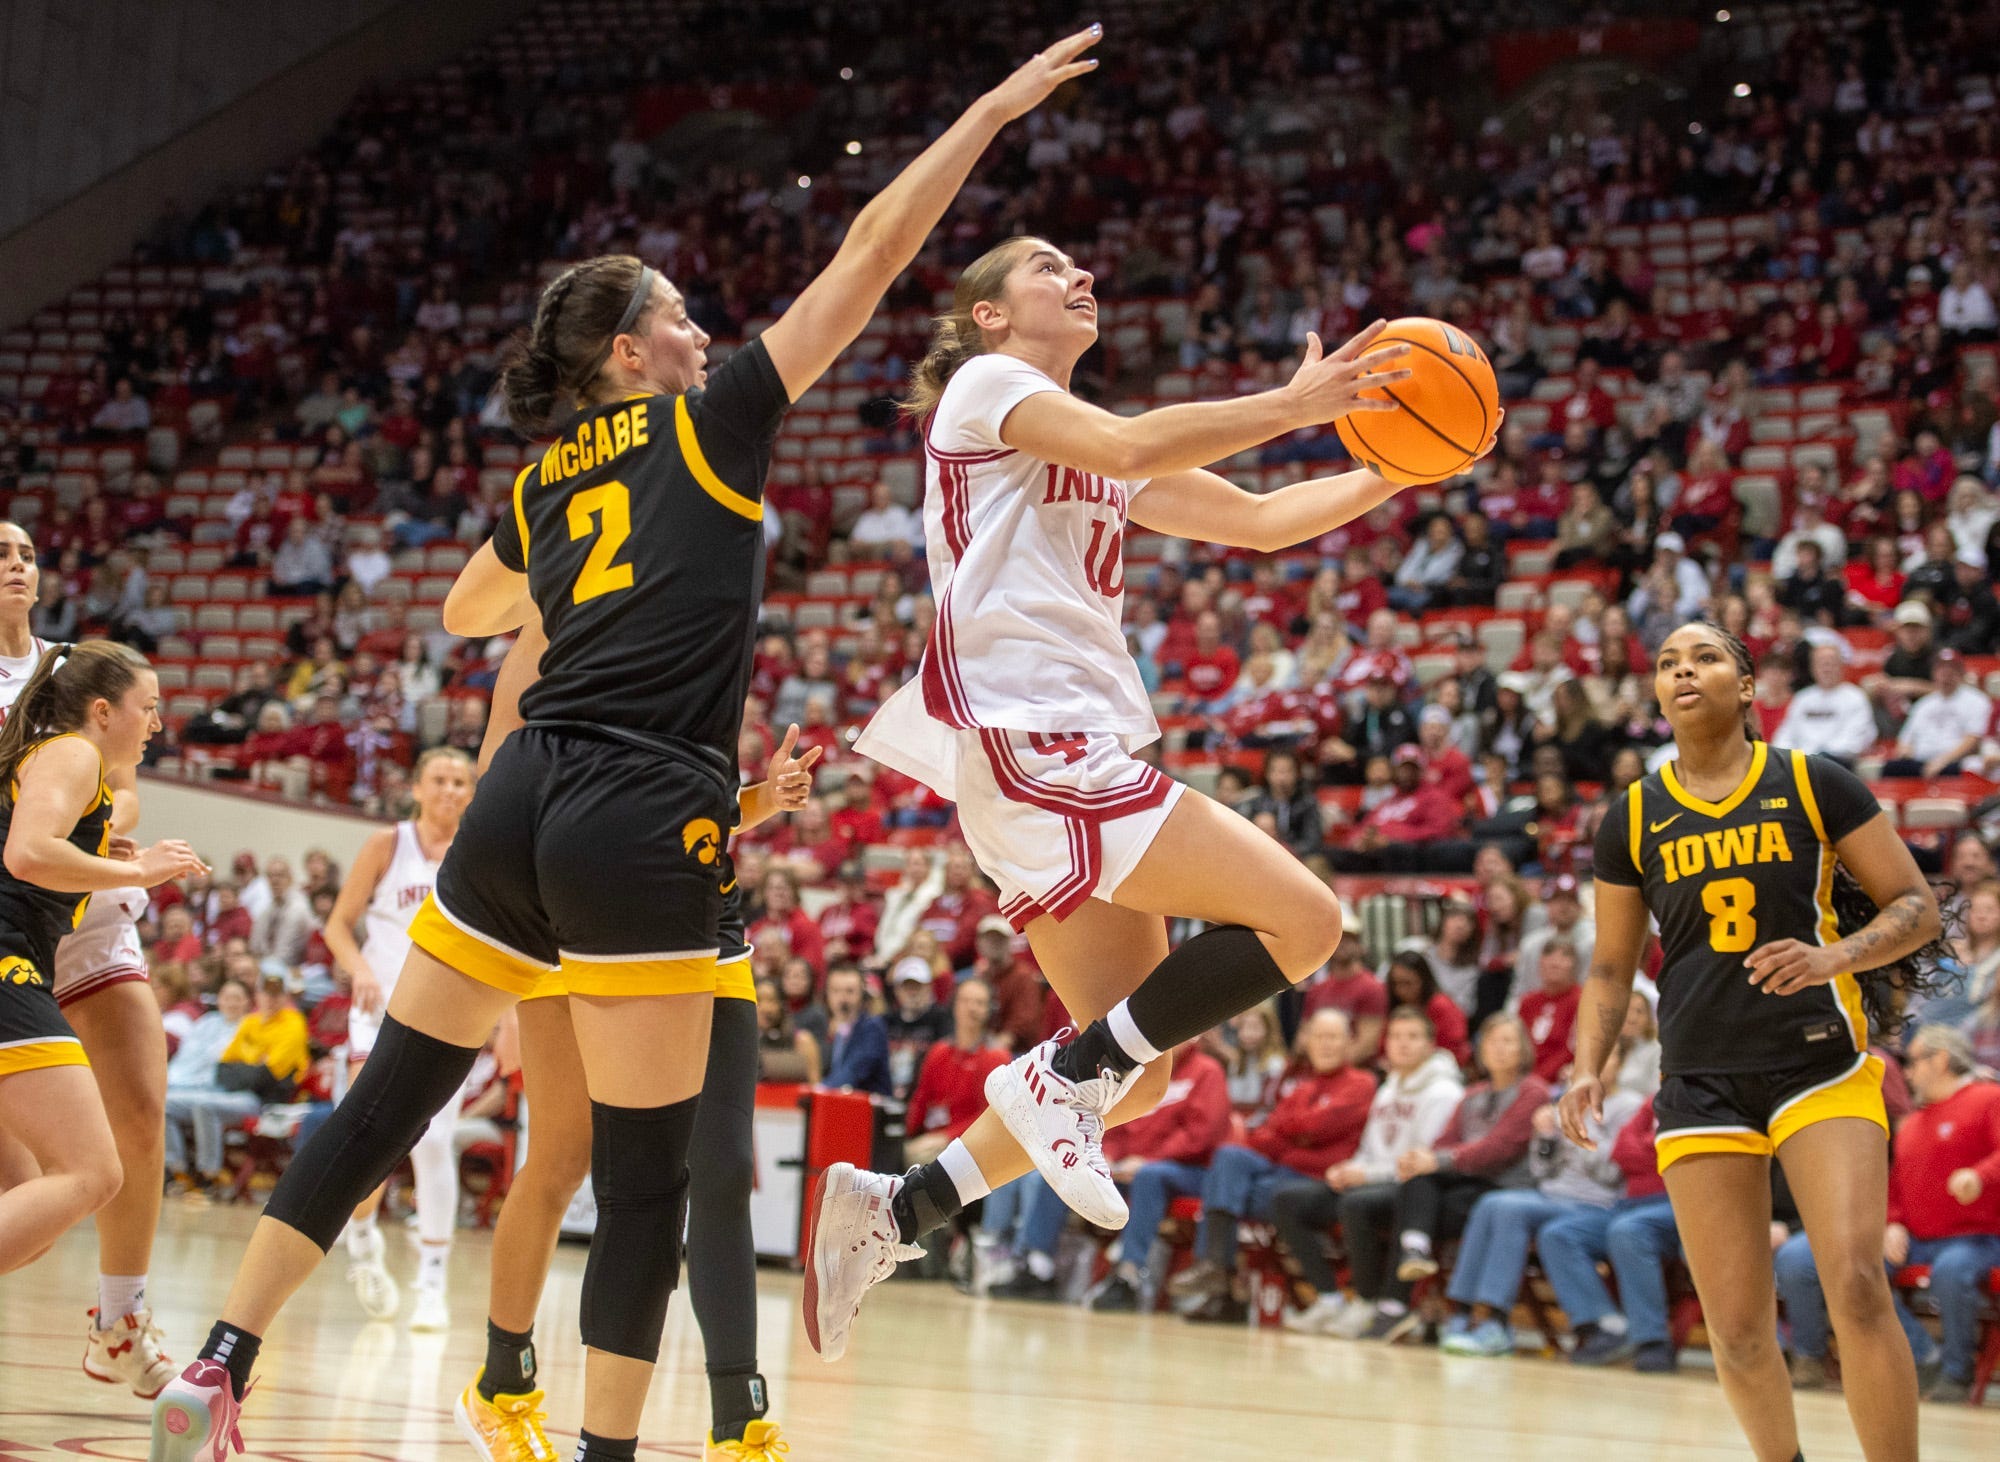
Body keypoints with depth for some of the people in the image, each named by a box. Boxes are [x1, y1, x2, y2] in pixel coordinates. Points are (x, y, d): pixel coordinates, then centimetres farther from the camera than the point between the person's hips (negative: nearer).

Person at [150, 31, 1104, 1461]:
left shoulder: (545, 481, 20)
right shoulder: (709, 425, 5)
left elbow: (469, 612, 41)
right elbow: (871, 253, 3)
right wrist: (996, 106, 9)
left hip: (522, 805, 6)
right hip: (645, 827, -6)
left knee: (383, 1105, 13)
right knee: (645, 1179, 2)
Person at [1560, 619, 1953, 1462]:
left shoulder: (1814, 784, 1)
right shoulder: (1633, 819, 8)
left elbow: (1917, 908, 2)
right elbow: (1611, 967, 15)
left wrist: (1836, 955, -16)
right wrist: (1588, 1068, 0)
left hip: (1821, 1063, -2)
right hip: (1701, 1082, 2)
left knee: (1857, 1283, -21)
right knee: (1737, 1333, 0)